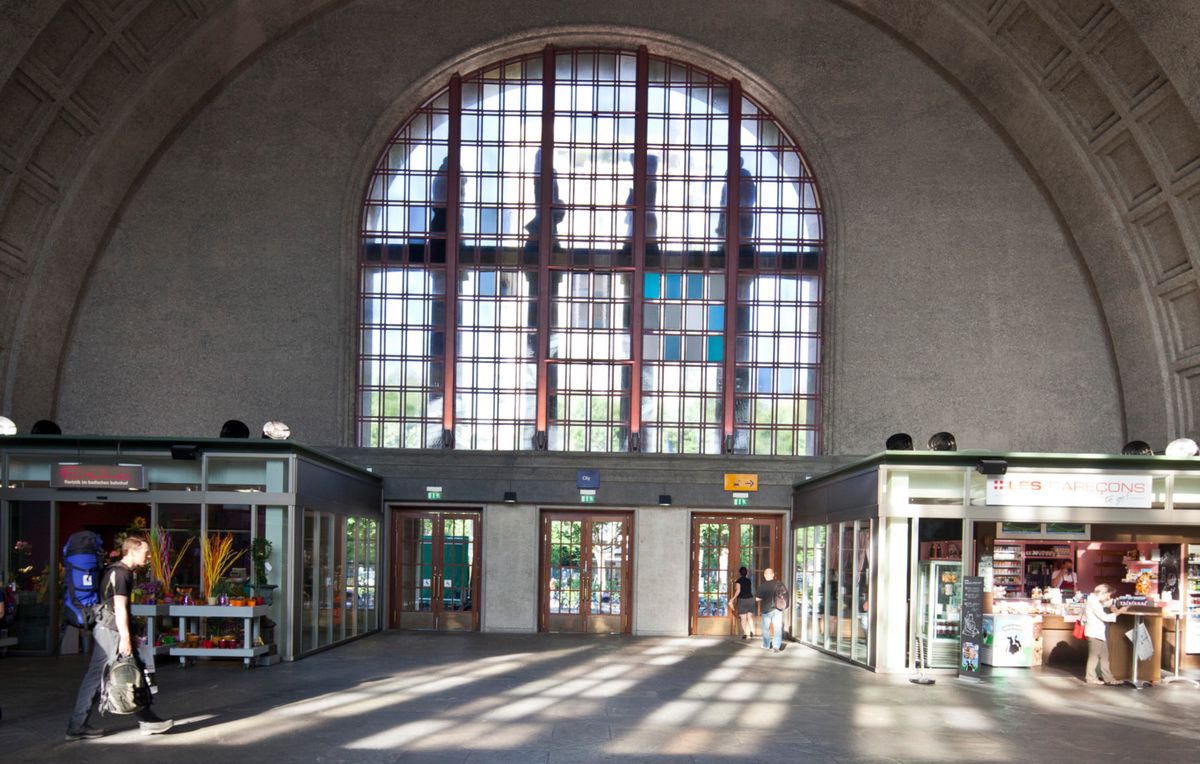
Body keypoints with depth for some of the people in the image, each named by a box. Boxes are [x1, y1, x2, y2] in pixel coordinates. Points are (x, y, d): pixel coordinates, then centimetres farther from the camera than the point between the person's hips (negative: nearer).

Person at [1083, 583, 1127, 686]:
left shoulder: (1096, 601, 15)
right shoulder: (1093, 602, -17)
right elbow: (1104, 617, -19)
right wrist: (1119, 612, -15)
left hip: (1099, 633, 10)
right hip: (1094, 633, -10)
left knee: (1104, 656, 11)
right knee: (1094, 655, -2)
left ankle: (1108, 678, 15)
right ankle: (1091, 678, 7)